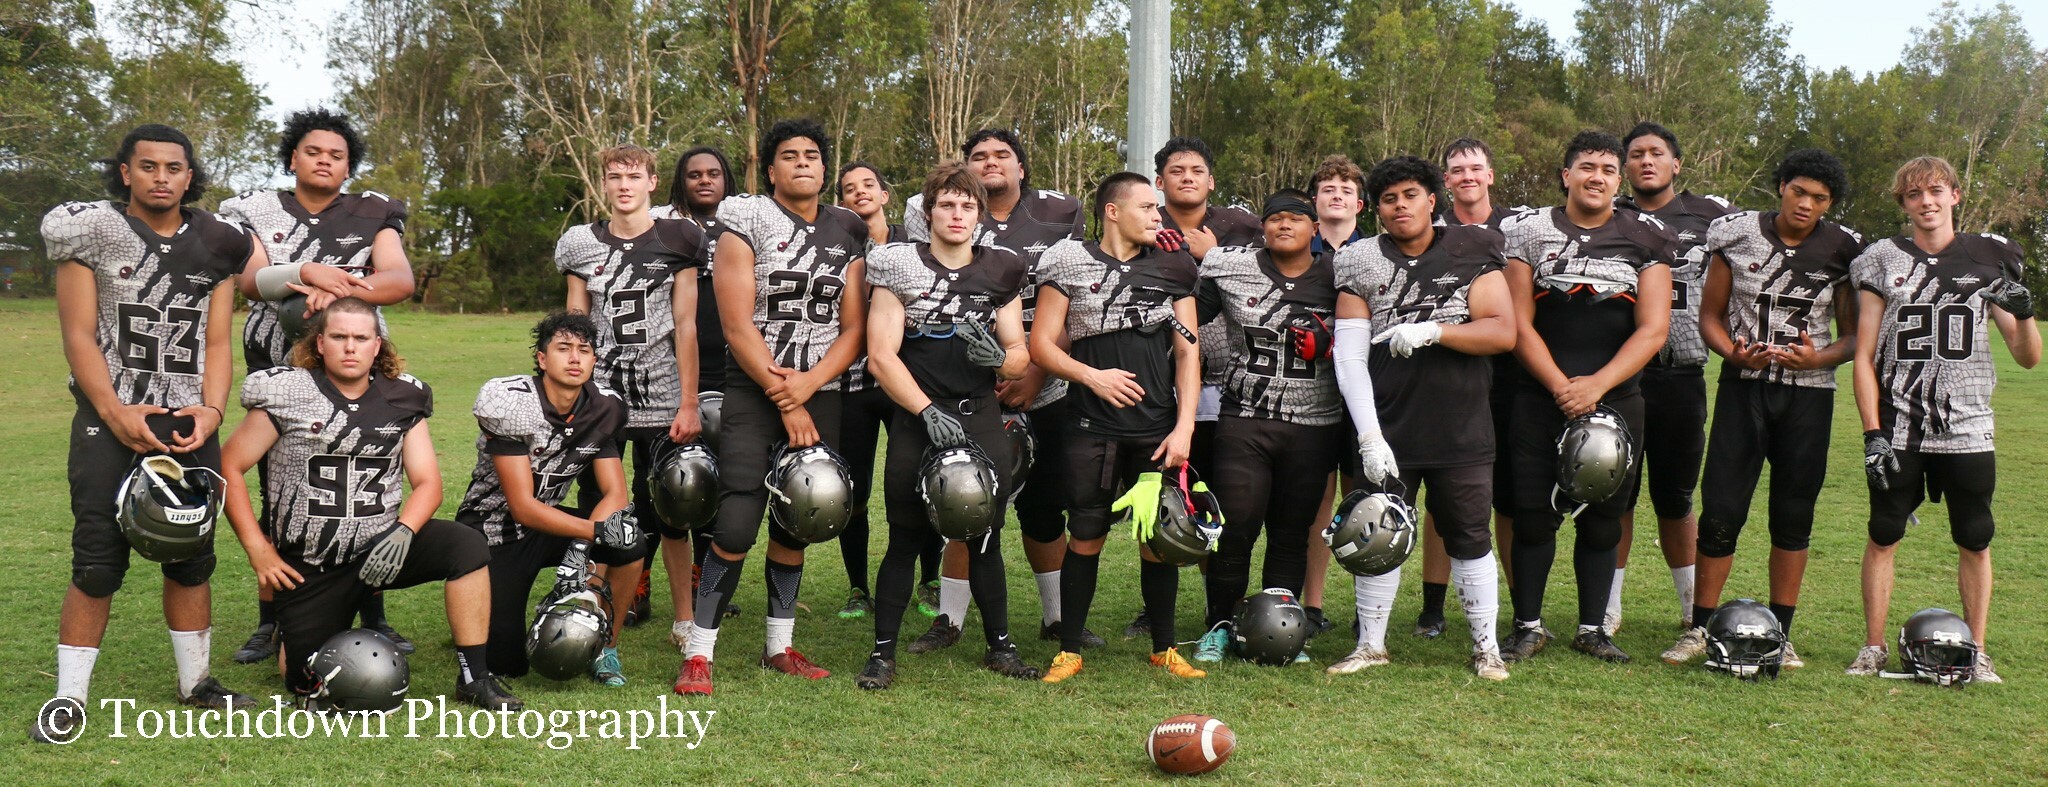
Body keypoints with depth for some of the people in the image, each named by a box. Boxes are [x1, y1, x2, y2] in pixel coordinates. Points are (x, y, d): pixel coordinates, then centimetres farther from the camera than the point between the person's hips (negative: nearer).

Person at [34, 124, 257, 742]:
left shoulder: (213, 243, 7)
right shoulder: (91, 232, -2)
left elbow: (217, 342, 9)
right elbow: (79, 336, -4)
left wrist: (211, 409, -7)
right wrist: (116, 415, -13)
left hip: (188, 423, 3)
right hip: (110, 420, -3)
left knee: (191, 558, 7)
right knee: (97, 562, -5)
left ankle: (195, 683, 21)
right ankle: (68, 700, 4)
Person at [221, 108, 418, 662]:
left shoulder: (372, 216, 7)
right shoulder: (257, 213, 9)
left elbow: (400, 281, -10)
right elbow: (250, 282, -9)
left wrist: (341, 287, -28)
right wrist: (307, 273, -29)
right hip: (278, 374, 1)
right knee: (279, 501, 3)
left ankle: (374, 619, 8)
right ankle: (271, 624, 14)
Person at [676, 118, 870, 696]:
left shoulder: (848, 233, 8)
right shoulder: (747, 223, -4)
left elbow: (854, 330, 5)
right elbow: (737, 327, -9)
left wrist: (806, 386, -11)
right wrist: (785, 405, -10)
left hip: (821, 394, 4)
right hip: (752, 391, -4)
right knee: (737, 527, -11)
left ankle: (780, 646, 22)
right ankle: (699, 653, -1)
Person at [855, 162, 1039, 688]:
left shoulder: (1001, 272, 10)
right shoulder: (901, 267, 1)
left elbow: (1020, 358, 11)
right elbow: (881, 355, -6)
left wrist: (999, 356, -13)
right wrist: (928, 412, -16)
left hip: (980, 417, 3)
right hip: (917, 419, -2)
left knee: (985, 538, 7)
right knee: (907, 539, 0)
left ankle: (999, 646, 20)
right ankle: (883, 652, 9)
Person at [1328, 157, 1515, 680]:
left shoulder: (1472, 255, 2)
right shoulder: (1362, 266, 2)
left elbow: (1503, 332, -8)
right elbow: (1349, 359, -4)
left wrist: (1432, 330, -21)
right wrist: (1368, 436, -12)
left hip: (1462, 430, 0)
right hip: (1388, 430, 1)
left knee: (1469, 537, 7)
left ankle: (1486, 646, 20)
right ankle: (1371, 644, 21)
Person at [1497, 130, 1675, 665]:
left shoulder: (1645, 239, 5)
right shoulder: (1530, 231, 3)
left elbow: (1653, 328, -2)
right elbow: (1520, 324, -1)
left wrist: (1594, 387, -13)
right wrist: (1562, 388, -12)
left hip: (1616, 400, 1)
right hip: (1542, 400, -1)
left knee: (1602, 520, 7)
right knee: (1534, 516, 0)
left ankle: (1593, 627, 19)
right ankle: (1528, 626, 12)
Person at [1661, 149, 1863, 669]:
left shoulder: (1842, 249, 0)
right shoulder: (1737, 235, -1)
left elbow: (1855, 334, 5)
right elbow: (1710, 316, 4)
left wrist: (1819, 358, -15)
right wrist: (1735, 354, -15)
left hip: (1809, 395, 1)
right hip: (1744, 387, -1)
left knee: (1793, 517, 7)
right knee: (1721, 511, -4)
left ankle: (1780, 633, 18)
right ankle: (1700, 628, 8)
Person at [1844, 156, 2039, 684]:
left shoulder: (1990, 260, 5)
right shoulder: (1883, 262, 3)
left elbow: (2028, 358, 5)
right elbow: (1864, 357, 2)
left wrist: (2023, 313, -16)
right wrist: (1872, 434, -6)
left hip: (1967, 429, 1)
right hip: (1899, 428, -1)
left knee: (1975, 541, 5)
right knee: (1884, 537, 2)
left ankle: (1978, 652, 18)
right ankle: (1873, 649, 13)